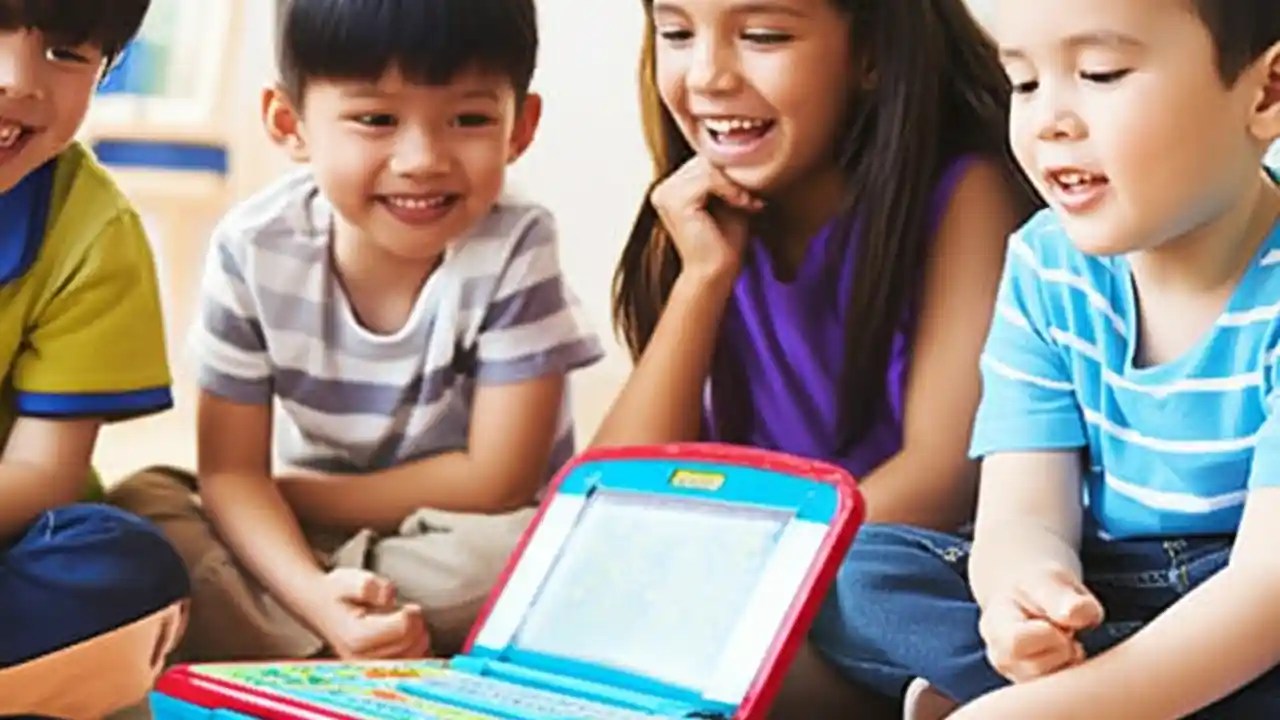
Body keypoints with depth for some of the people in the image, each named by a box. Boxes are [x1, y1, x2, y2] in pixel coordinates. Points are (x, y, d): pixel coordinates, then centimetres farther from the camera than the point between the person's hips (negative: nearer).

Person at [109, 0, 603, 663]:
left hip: (460, 549, -2)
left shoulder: (515, 248, -20)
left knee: (506, 546, -35)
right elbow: (231, 470, -13)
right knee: (141, 502, -19)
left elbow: (496, 480, -20)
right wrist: (318, 597, -33)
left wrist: (293, 496, -14)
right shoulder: (256, 247, -13)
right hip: (308, 541, 3)